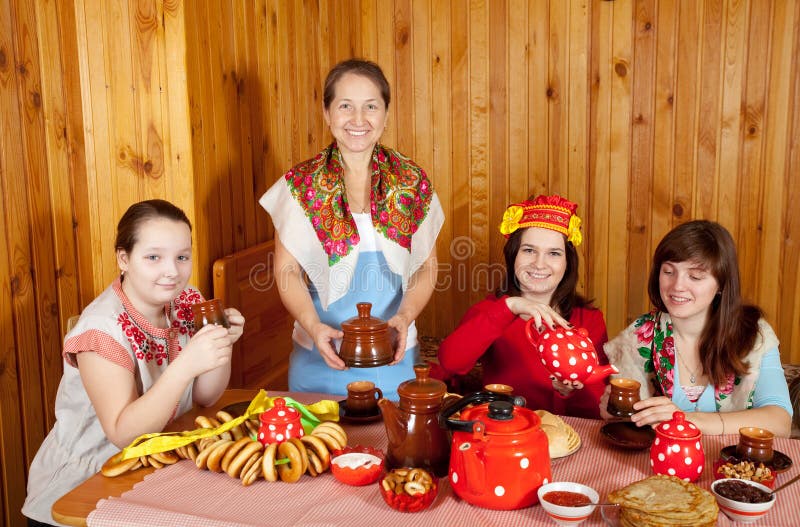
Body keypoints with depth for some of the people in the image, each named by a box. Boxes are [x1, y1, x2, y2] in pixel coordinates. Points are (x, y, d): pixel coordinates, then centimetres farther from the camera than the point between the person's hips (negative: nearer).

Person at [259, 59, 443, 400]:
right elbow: (287, 271, -3)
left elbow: (427, 267, 3)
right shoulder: (300, 185, -4)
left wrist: (405, 317, -14)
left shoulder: (413, 183, -1)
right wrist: (313, 326, -18)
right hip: (318, 357, -1)